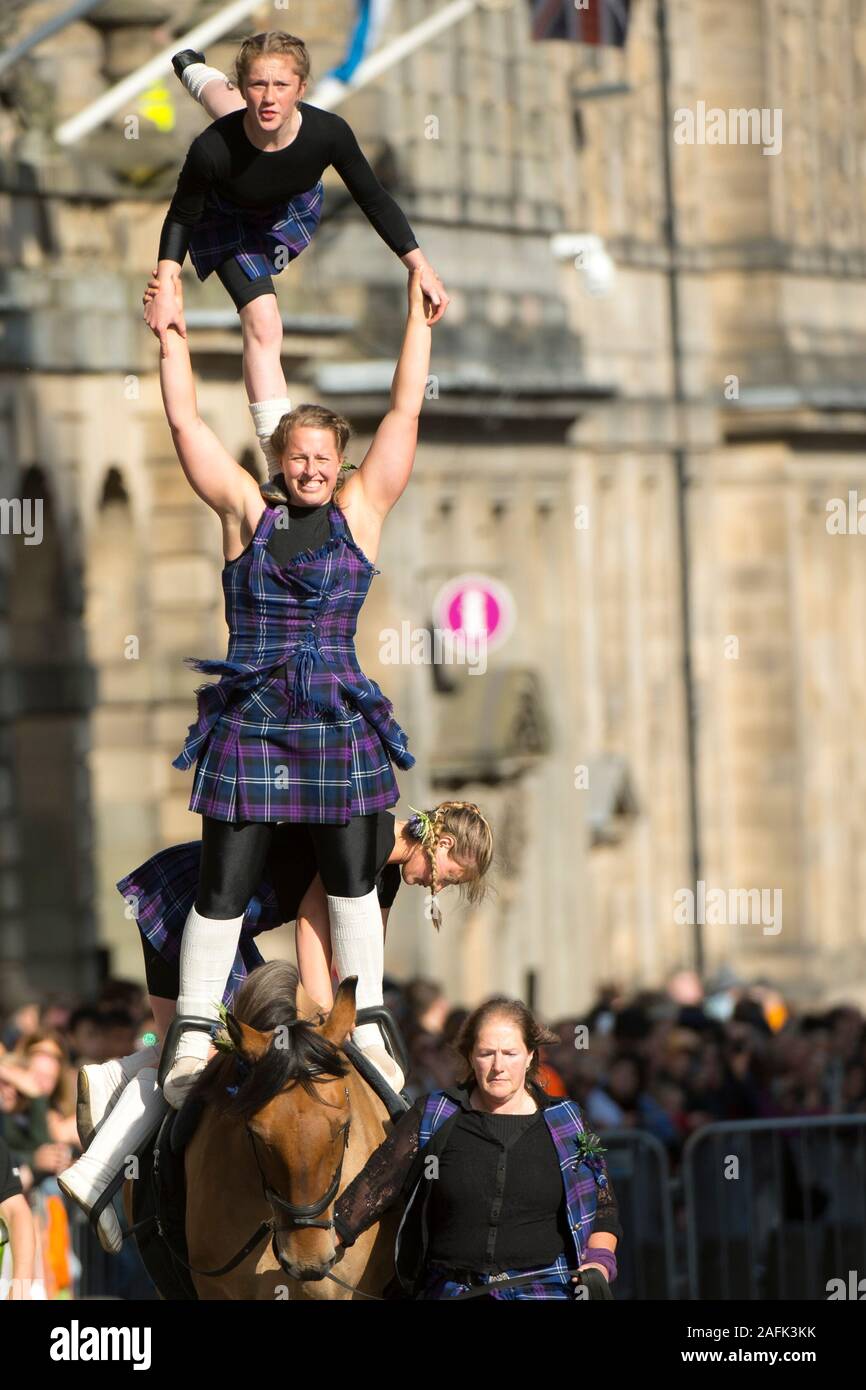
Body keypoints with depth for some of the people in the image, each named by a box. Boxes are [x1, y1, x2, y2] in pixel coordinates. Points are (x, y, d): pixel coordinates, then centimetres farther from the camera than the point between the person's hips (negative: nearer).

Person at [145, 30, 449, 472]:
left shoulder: (327, 133, -40)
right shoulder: (213, 150, -44)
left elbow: (373, 199, -23)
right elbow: (182, 218, -25)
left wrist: (421, 268, -22)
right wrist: (166, 286, -35)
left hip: (291, 205, 4)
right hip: (229, 222, -4)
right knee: (262, 322, -18)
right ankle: (280, 464, -12)